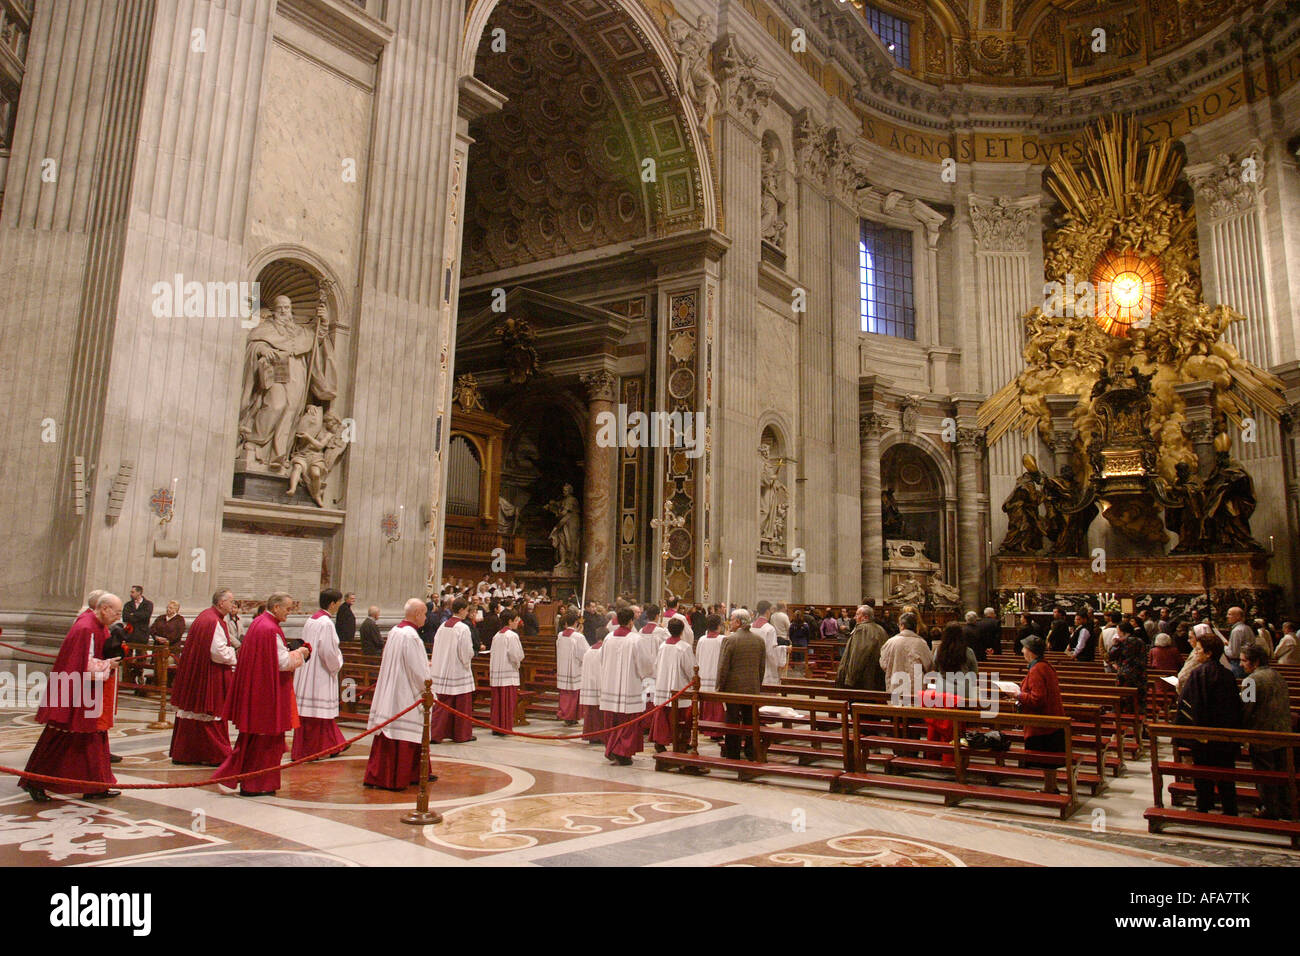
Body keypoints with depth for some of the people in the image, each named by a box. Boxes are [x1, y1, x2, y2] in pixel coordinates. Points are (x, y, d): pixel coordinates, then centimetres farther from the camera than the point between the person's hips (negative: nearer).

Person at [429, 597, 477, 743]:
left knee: (443, 704, 10)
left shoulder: (443, 626, 5)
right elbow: (467, 652, -15)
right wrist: (470, 656, 5)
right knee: (461, 704, 6)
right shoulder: (463, 628, -15)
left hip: (442, 670, 6)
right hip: (458, 670, -6)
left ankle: (434, 734, 4)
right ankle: (461, 734, 14)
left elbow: (436, 648, 10)